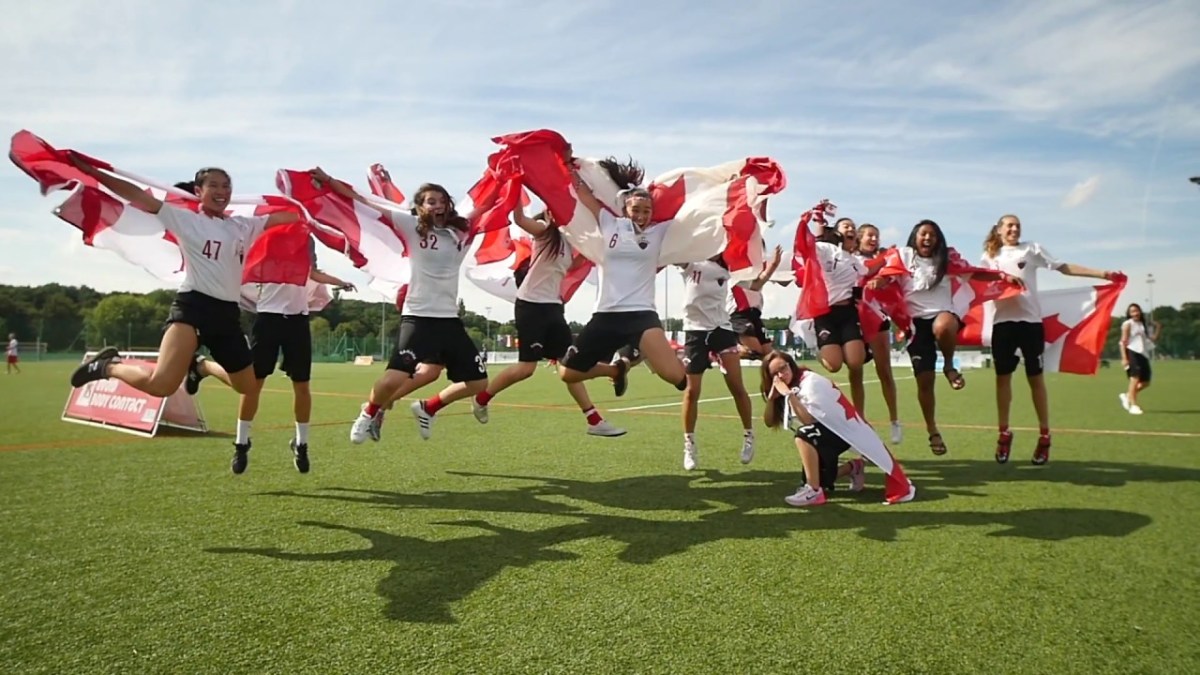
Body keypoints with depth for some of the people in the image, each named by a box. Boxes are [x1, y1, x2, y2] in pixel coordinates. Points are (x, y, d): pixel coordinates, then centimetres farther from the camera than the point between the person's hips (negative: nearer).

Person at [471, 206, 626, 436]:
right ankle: (481, 399, 16)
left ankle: (595, 421, 7)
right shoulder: (544, 231, -8)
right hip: (530, 305, -7)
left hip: (553, 307, 7)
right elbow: (519, 219, -28)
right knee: (526, 367, -7)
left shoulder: (568, 240, 14)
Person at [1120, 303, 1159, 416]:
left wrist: (1158, 328, 5)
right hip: (1132, 353, -7)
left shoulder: (1144, 325, 17)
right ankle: (1133, 406, -9)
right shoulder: (1128, 324, -3)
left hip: (1143, 354, 7)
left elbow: (1153, 339, 20)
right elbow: (1123, 341, -9)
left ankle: (1127, 396, 26)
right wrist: (1124, 358, -16)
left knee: (1145, 382, 7)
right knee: (1135, 379, -13)